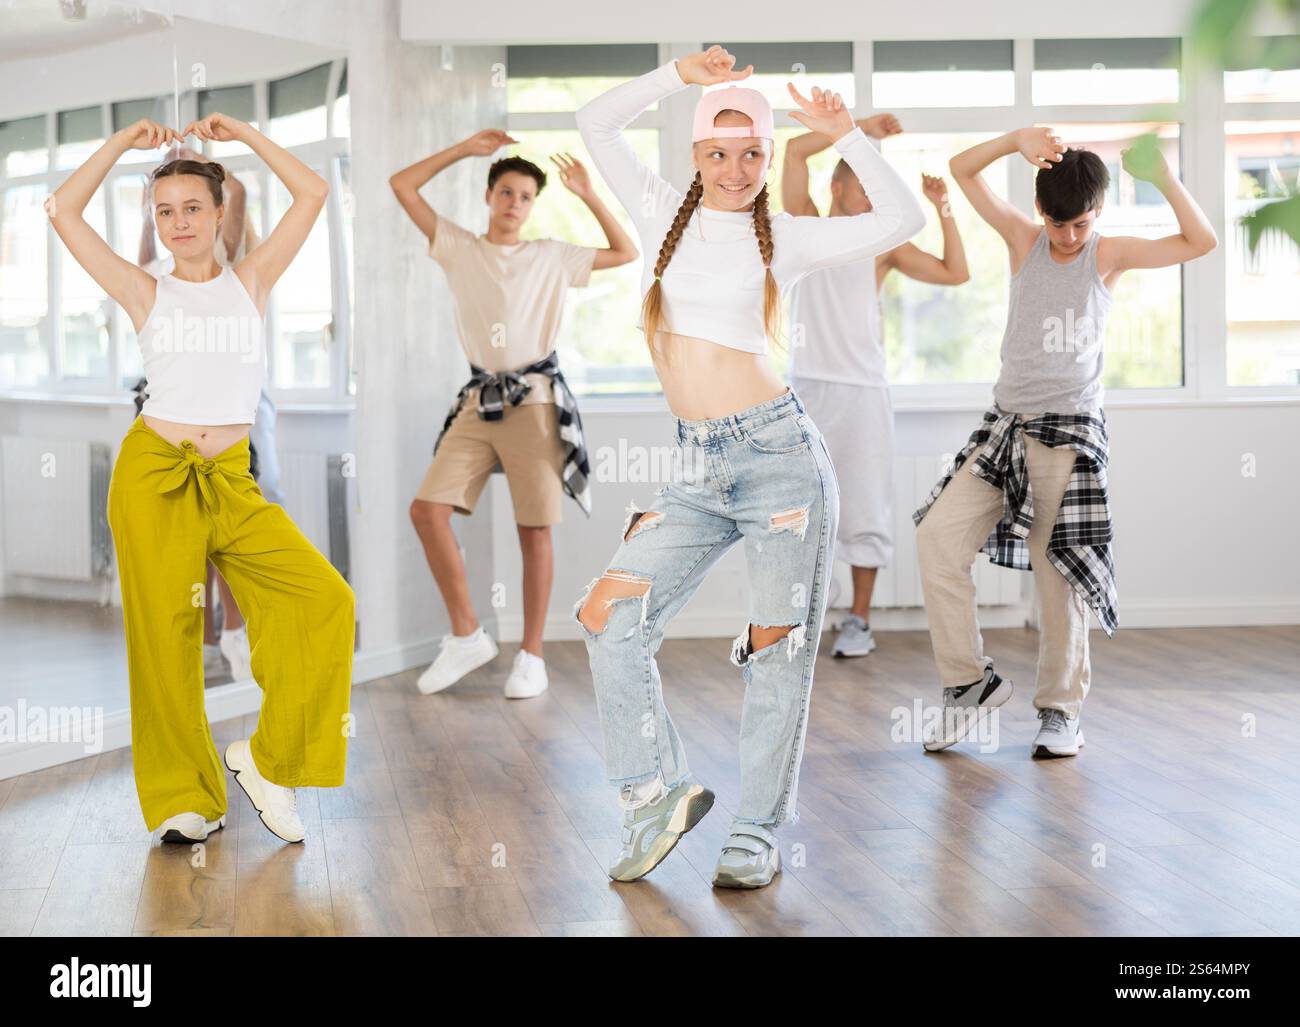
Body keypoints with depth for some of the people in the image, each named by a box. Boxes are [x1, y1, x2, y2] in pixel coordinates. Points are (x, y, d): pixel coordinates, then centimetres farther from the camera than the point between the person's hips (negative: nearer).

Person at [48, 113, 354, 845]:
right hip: (154, 476, -1)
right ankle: (185, 798, 16)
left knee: (326, 601, -15)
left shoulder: (252, 282, 9)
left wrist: (242, 133, 7)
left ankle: (271, 759, 1)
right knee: (165, 634, 1)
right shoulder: (147, 293, 7)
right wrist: (123, 144, 5)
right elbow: (63, 212, 4)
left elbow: (313, 193, 5)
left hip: (231, 483, 1)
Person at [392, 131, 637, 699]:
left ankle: (532, 654, 4)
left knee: (534, 529, -3)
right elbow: (402, 185, 10)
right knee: (427, 510, -10)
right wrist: (465, 148, 10)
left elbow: (626, 252, 14)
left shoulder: (552, 257, 10)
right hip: (478, 400, 2)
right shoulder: (459, 247, 11)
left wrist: (587, 196, 8)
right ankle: (466, 635, 1)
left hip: (534, 399, -2)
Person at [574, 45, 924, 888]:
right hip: (701, 470, 3)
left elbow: (904, 220, -1)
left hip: (779, 450, -3)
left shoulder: (787, 238, 4)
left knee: (778, 649, -2)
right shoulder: (665, 214, 12)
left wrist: (846, 135, -3)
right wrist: (681, 75, 6)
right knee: (607, 613, -7)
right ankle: (661, 789, 6)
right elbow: (597, 123, 13)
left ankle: (759, 833, 8)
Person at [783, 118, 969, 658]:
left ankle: (859, 621, 9)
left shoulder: (884, 244, 9)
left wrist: (942, 207, 2)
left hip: (863, 391, 0)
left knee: (865, 512, 1)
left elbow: (956, 273, 5)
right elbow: (796, 150, 1)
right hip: (807, 388, 0)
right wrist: (860, 128, 2)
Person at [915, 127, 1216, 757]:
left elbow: (1201, 242, -4)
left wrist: (1164, 179, -14)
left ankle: (1061, 707, 12)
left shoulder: (1109, 255, 3)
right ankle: (970, 681, 5)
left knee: (1057, 569, -3)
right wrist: (1019, 139, -13)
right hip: (1005, 424, 3)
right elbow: (961, 169, 2)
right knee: (937, 535, -7)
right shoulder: (1023, 240, 7)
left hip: (1070, 433, -3)